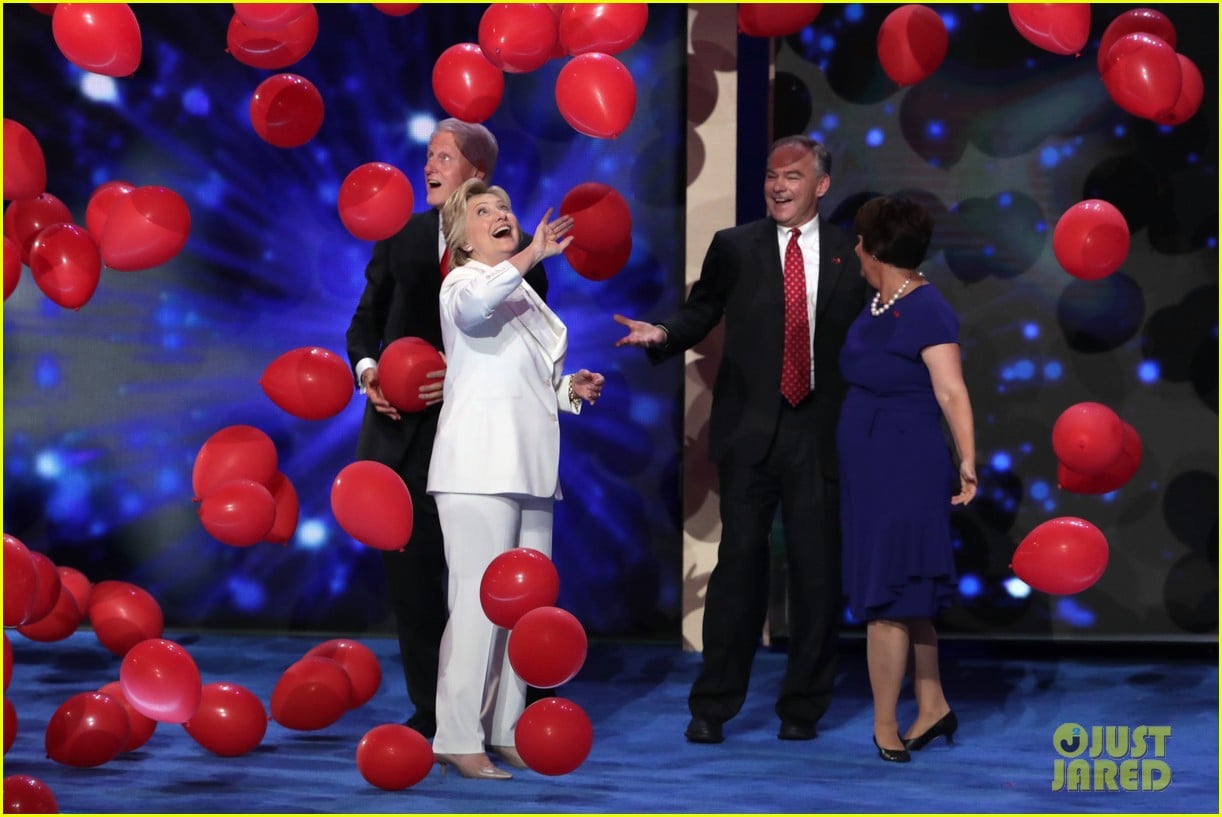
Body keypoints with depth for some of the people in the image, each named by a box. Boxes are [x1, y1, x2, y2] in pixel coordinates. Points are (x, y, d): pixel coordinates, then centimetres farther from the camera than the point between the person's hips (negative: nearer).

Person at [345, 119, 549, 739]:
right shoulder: (402, 239, 11)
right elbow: (366, 319, 14)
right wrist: (367, 369, -5)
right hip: (401, 429, 4)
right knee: (408, 567, 5)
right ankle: (428, 706, 15)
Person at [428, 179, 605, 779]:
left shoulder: (526, 296, 24)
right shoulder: (463, 283, -1)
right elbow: (473, 307, -28)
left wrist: (571, 389, 12)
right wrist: (533, 255, -34)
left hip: (530, 470, 8)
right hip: (480, 468, -8)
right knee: (479, 602, -12)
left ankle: (505, 730, 15)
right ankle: (457, 739, -11)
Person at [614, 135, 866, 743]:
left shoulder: (850, 256, 7)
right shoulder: (734, 248, 7)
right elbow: (702, 312, 8)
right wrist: (663, 334, -13)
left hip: (820, 432, 0)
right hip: (750, 428, 0)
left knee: (817, 568, 3)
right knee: (739, 561, 1)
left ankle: (802, 708, 13)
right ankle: (713, 705, 7)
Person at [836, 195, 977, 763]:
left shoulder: (927, 311, -18)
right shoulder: (877, 304, 8)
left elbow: (952, 394, -25)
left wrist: (967, 467, -32)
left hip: (904, 473, -9)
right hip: (871, 472, 9)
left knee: (888, 598, -5)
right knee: (907, 597, 16)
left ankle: (884, 729, 1)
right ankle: (932, 707, 26)